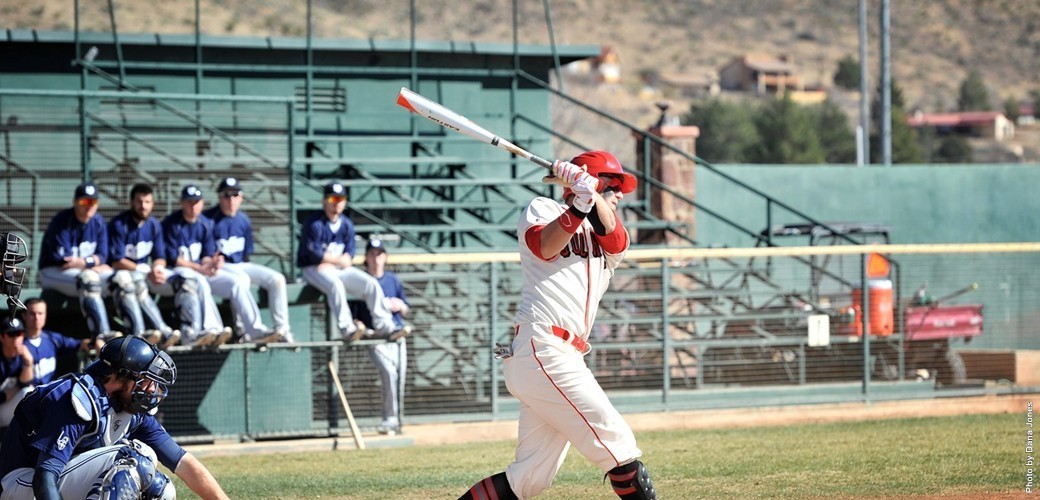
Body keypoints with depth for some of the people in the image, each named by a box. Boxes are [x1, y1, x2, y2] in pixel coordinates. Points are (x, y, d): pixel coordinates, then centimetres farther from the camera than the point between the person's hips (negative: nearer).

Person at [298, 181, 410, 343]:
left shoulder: (347, 224, 9)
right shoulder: (314, 223, -10)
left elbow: (349, 255, 3)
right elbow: (314, 253, -18)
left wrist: (329, 261, -15)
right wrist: (339, 260, -11)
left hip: (340, 269, 7)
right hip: (314, 269, -7)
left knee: (372, 284, -10)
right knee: (335, 284, -37)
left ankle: (384, 326, -12)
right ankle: (346, 329, -39)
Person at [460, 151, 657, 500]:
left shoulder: (603, 237, 25)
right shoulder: (542, 209, 8)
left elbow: (616, 242, 1)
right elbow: (544, 246, -14)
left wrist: (590, 191, -12)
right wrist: (581, 202, -22)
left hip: (565, 358, 8)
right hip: (542, 350, -8)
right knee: (618, 444, -13)